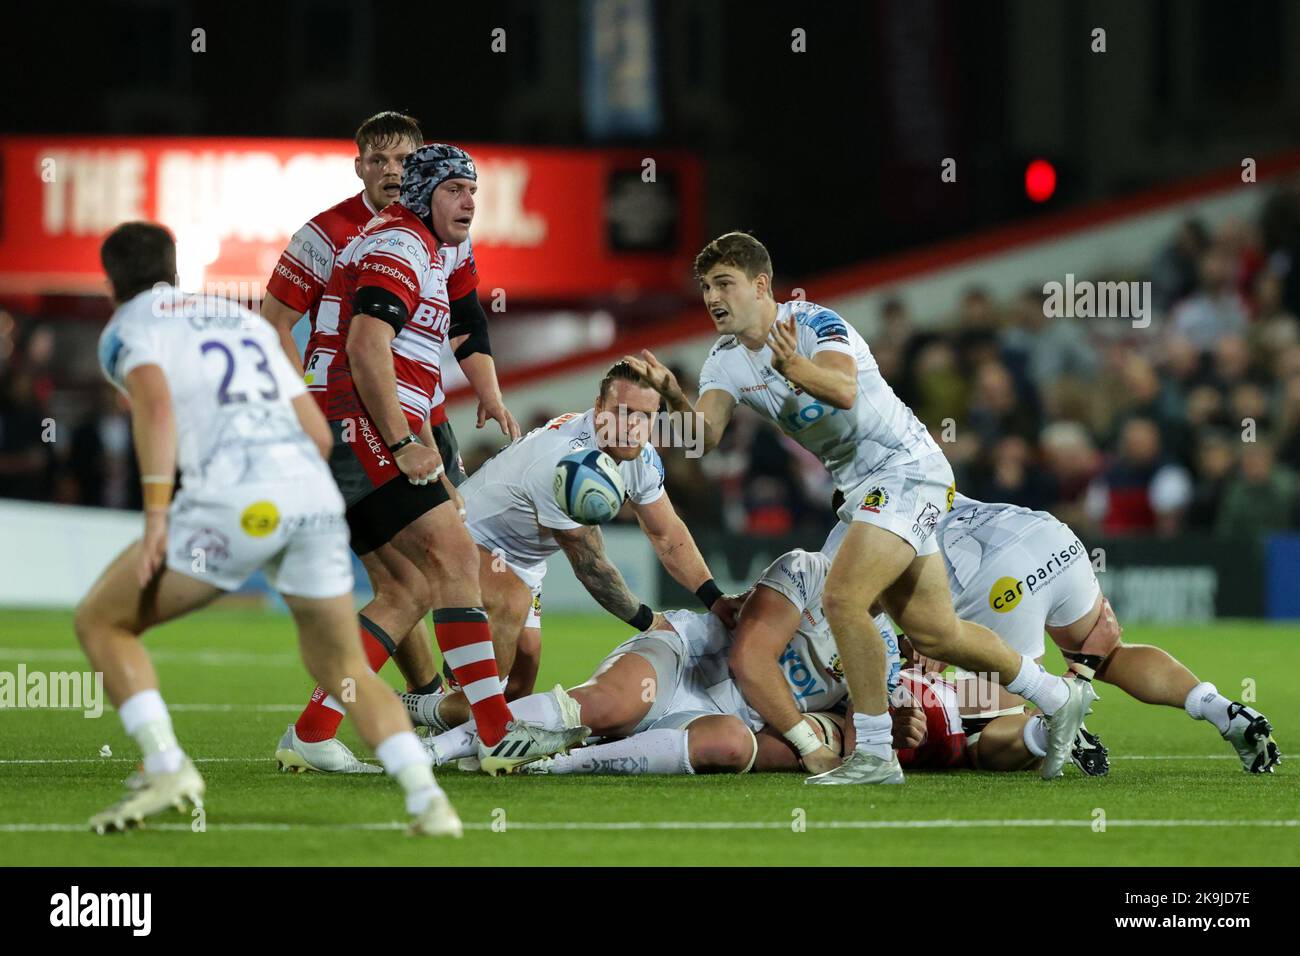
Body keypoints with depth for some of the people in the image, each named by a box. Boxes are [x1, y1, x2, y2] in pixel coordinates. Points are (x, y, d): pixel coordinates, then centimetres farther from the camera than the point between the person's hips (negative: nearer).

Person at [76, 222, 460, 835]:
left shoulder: (128, 328, 14)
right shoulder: (246, 320, 31)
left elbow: (156, 403, -8)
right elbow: (319, 433, 26)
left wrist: (156, 518, -13)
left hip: (234, 501, -5)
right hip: (316, 495, 5)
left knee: (102, 621, 10)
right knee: (341, 666, 20)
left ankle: (166, 766, -7)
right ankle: (426, 798, 1)